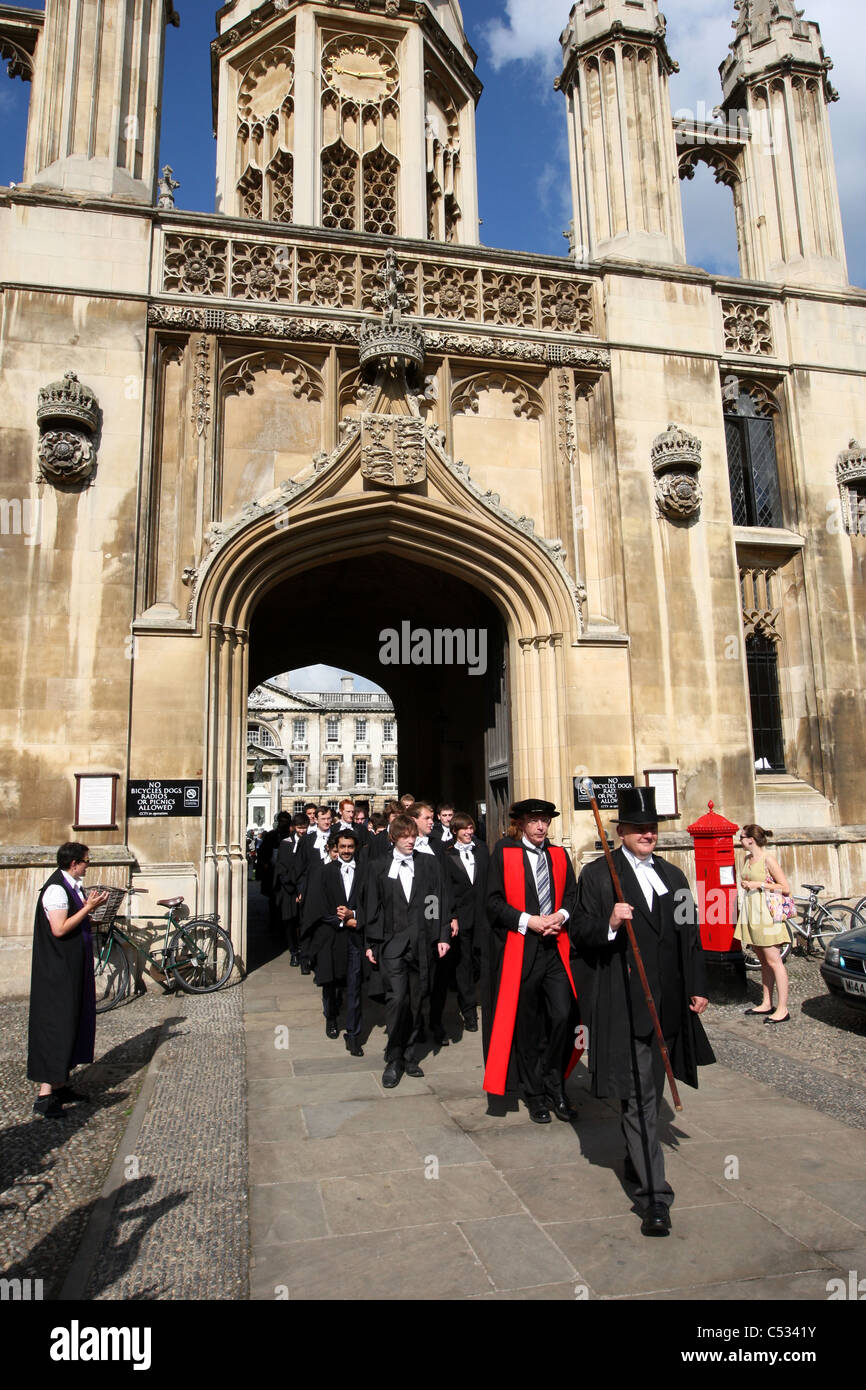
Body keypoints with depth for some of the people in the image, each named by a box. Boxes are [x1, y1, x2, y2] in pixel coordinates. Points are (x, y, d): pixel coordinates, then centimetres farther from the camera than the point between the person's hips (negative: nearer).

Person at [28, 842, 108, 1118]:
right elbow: (59, 929, -24)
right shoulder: (56, 889, -19)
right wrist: (88, 907, -20)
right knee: (56, 1025, -5)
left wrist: (88, 906, 2)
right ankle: (45, 1095, 1)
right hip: (58, 970, -10)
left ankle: (59, 1085, 23)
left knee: (71, 1022, 14)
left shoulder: (72, 887, 9)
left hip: (72, 968, 10)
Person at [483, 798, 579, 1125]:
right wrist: (529, 921, -14)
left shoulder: (559, 855, 11)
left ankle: (553, 1086, 15)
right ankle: (534, 1093, 23)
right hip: (520, 949, -3)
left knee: (563, 1016, -6)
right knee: (526, 1023, 7)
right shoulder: (504, 854, -1)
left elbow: (572, 894, 13)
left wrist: (560, 916, -8)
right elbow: (494, 901, -5)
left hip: (555, 948, 3)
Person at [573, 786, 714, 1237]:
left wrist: (697, 988, 11)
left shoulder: (673, 876, 13)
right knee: (639, 1097, -5)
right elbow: (579, 932, -6)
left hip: (668, 1001, 6)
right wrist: (609, 924, -25)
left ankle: (636, 1160, 39)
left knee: (650, 1091, 19)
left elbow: (689, 936, 16)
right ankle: (654, 1196, 0)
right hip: (623, 1003, -6)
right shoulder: (598, 874, -4)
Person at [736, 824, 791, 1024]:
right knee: (763, 961, 13)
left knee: (773, 961, -6)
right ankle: (766, 1004, 19)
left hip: (765, 913, -8)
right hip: (751, 914, 8)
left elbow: (786, 888, -12)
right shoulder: (747, 859, 11)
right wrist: (745, 884, 5)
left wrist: (759, 884, -15)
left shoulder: (767, 860, -11)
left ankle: (782, 1009, -3)